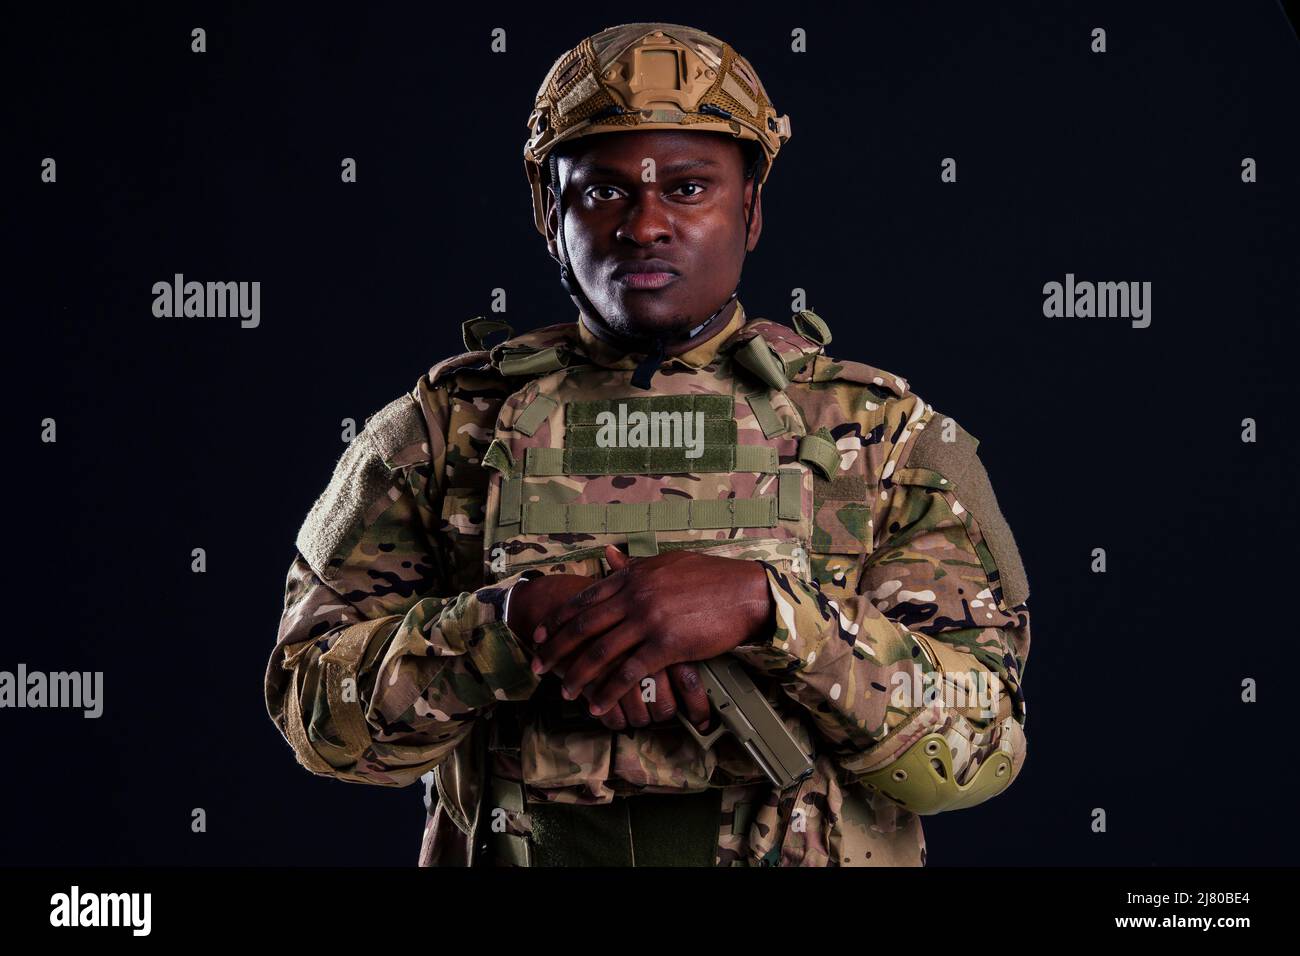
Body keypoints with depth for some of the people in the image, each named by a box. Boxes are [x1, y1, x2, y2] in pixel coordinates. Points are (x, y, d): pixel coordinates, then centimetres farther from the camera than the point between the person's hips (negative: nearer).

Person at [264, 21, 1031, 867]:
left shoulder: (889, 436, 4)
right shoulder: (444, 428, 7)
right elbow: (315, 709, 1)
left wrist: (763, 602, -18)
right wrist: (514, 621, -16)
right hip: (512, 850, 1)